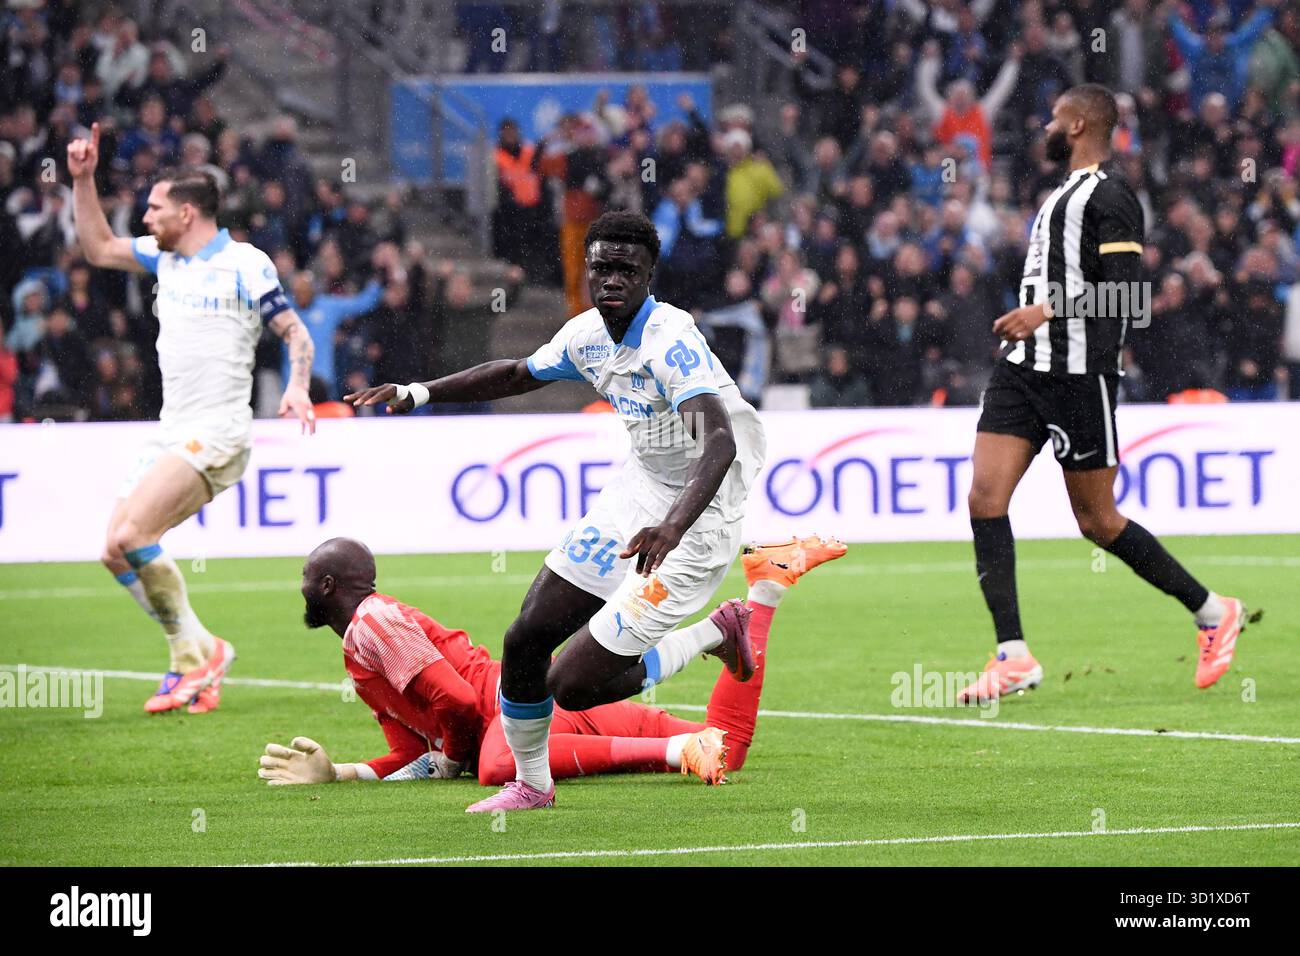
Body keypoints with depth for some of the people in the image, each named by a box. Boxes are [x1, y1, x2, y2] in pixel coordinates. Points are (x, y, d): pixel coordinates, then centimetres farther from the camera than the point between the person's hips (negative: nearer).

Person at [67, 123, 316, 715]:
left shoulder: (244, 264, -7)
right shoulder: (166, 257, 15)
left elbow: (295, 332, -6)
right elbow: (98, 248, 24)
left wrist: (298, 386, -23)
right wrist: (83, 180, 14)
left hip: (216, 434, -9)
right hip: (171, 433, 9)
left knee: (130, 536, -23)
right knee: (117, 553, 1)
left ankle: (196, 650, -12)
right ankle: (193, 666, 6)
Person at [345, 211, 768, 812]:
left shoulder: (672, 343, -26)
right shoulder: (588, 334, 0)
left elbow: (720, 444, -40)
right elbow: (518, 374, 22)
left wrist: (672, 529, -54)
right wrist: (421, 394, 15)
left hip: (699, 518, -8)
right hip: (639, 491, 8)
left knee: (575, 686, -9)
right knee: (526, 639, 4)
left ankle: (714, 638, 14)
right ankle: (530, 784, 27)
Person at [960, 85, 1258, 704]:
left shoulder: (1109, 198, -10)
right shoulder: (1062, 195, 20)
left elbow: (1127, 292, -20)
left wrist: (1049, 311, -26)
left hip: (1079, 374, -9)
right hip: (1025, 368, 9)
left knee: (1097, 521, 0)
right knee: (985, 499, -7)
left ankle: (1213, 613, 17)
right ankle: (1013, 658, -7)